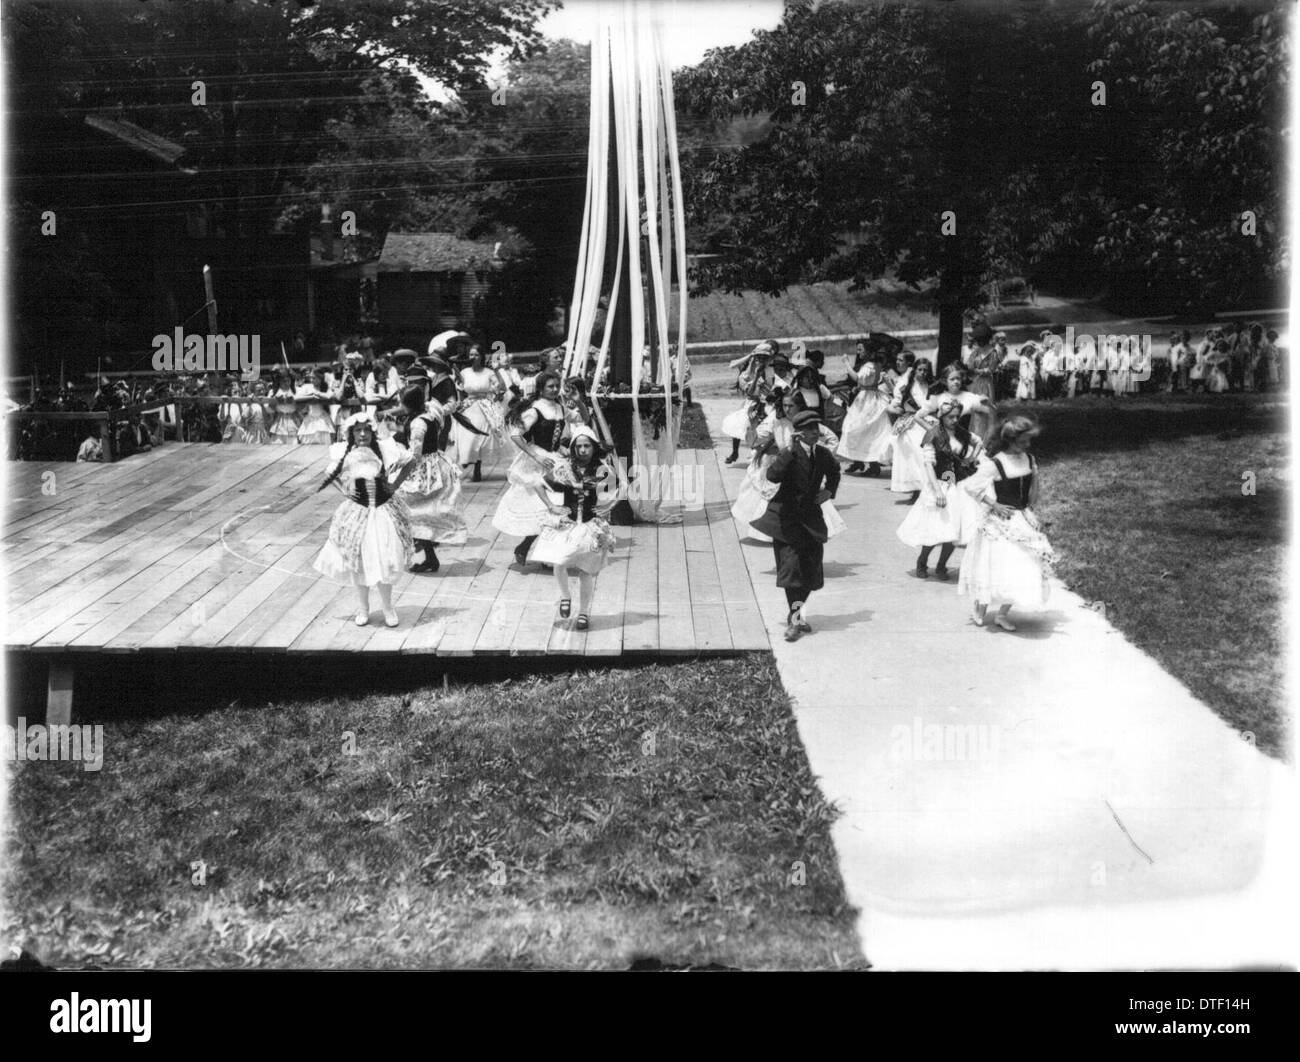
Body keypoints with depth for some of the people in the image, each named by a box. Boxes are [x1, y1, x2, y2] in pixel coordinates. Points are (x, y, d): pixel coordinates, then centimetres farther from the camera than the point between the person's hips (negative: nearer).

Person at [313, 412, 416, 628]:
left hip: (384, 511, -1)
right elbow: (330, 474, 13)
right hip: (356, 511, 1)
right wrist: (344, 489, -2)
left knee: (384, 561, -1)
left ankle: (388, 608, 19)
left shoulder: (385, 448, -8)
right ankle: (363, 608, 26)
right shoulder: (343, 452, -4)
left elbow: (410, 462, 3)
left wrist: (394, 485, -3)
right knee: (358, 563, 8)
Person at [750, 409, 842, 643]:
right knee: (791, 566, -9)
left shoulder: (823, 455, 3)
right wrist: (790, 451, -37)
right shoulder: (789, 454, -14)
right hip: (786, 517, -6)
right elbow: (773, 476, -33)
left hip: (811, 517, 6)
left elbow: (834, 471, 26)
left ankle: (797, 613, 27)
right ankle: (794, 619, -3)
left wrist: (830, 490, 9)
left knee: (811, 569, 8)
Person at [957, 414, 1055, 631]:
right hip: (1001, 523, -6)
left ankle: (1002, 614, 16)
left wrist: (1030, 510, 11)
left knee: (1023, 568, 3)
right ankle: (979, 609, 22)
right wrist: (993, 504, -15)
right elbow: (971, 486, -19)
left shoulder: (1029, 459, 2)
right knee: (996, 566, 0)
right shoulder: (995, 464, -17)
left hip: (1023, 520, 6)